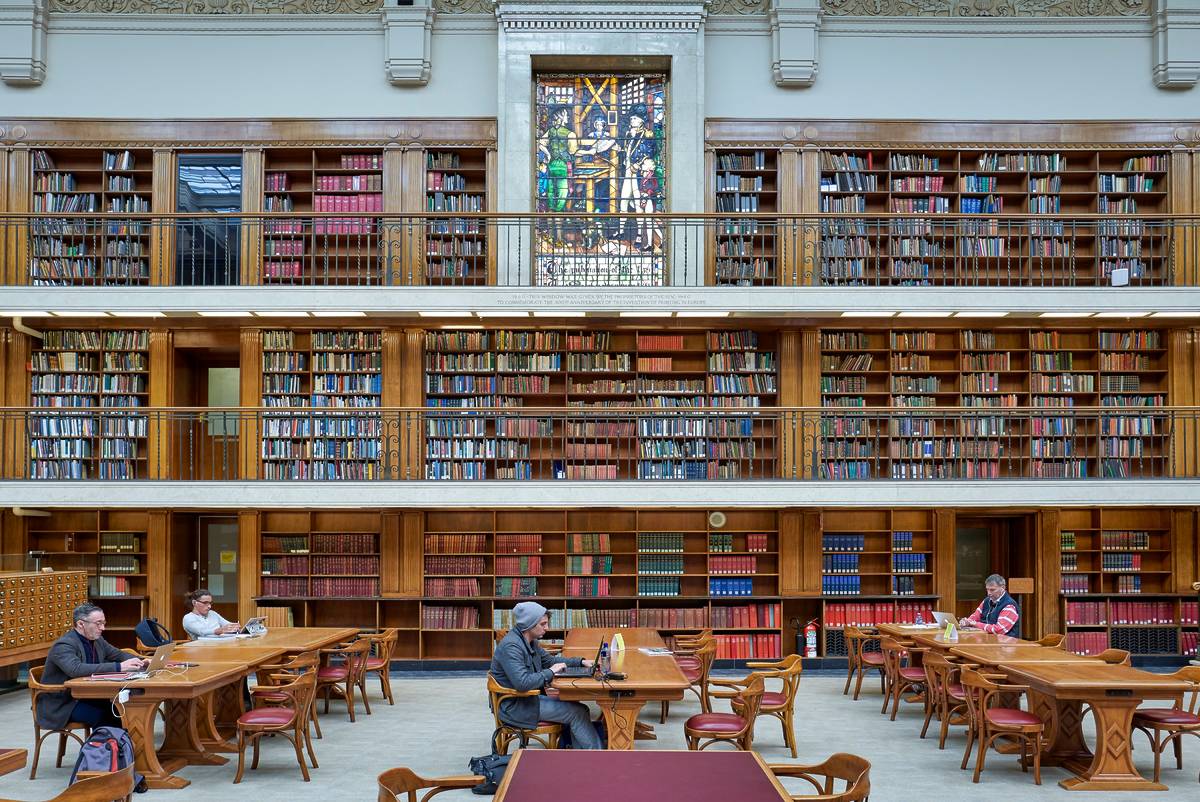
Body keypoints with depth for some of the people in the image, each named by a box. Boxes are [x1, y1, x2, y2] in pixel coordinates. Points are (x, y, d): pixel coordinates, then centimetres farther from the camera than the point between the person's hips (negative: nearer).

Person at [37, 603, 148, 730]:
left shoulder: (97, 640, 6)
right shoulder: (63, 645, -19)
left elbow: (119, 655, 17)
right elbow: (76, 669, -37)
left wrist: (140, 662, -6)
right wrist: (118, 667, -40)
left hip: (85, 697, 7)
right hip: (61, 705, -7)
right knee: (104, 717, -27)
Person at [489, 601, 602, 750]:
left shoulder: (530, 642, 9)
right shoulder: (510, 646, -23)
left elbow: (550, 660, 24)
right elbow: (522, 683, -32)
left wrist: (581, 662, 13)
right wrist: (550, 672, -19)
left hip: (529, 697, 10)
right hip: (514, 707, -10)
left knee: (575, 707, 0)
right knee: (577, 712, -10)